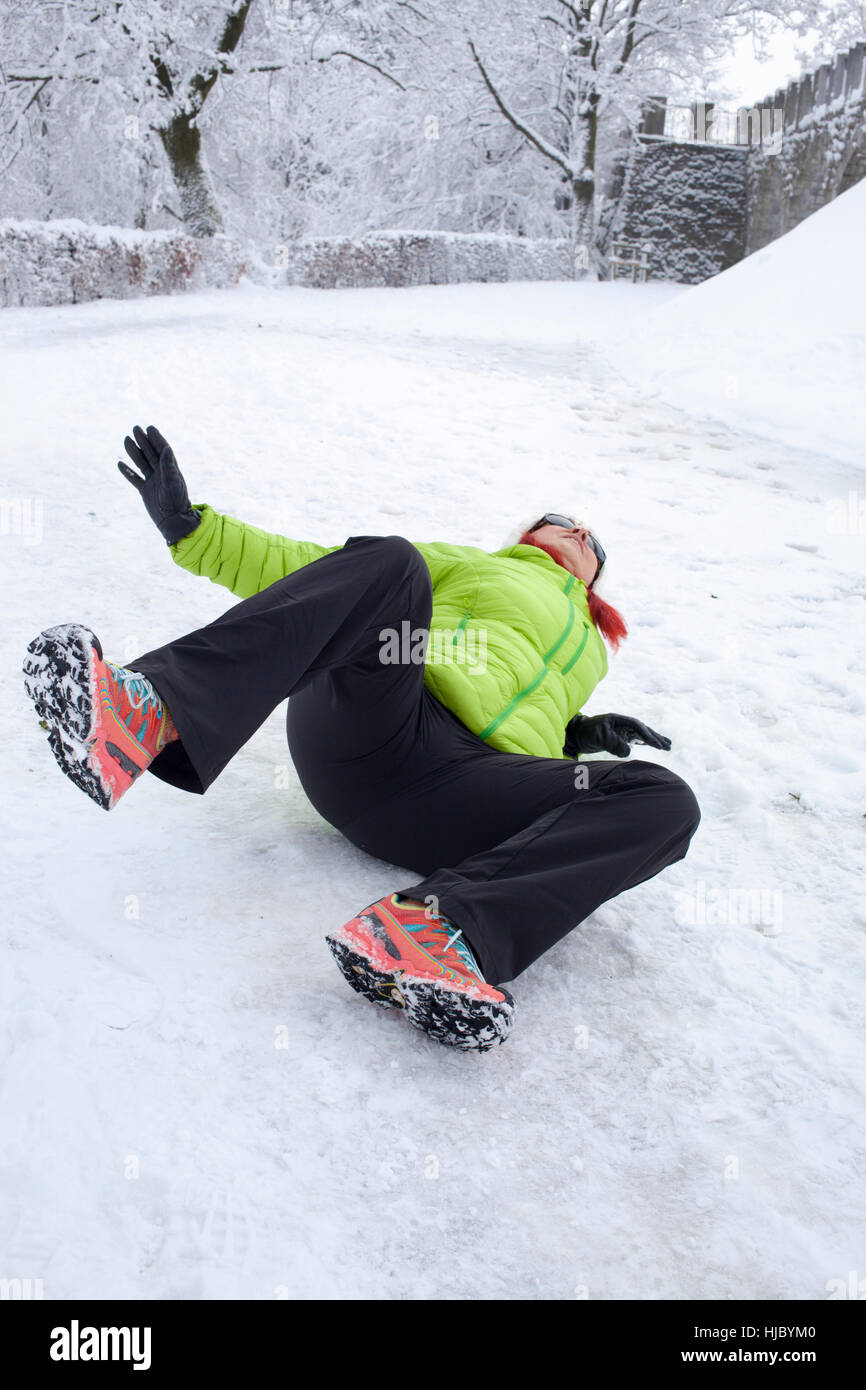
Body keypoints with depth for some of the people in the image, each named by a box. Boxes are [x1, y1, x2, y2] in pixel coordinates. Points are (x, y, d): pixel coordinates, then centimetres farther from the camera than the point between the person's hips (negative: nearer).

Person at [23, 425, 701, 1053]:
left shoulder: (589, 650, 40)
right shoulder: (465, 564, 30)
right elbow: (310, 570, 19)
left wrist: (579, 737, 8)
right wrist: (191, 528, 8)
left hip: (466, 788, 2)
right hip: (357, 734, -1)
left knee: (665, 801, -22)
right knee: (385, 562, -27)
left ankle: (434, 926, -44)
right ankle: (151, 710, -45)